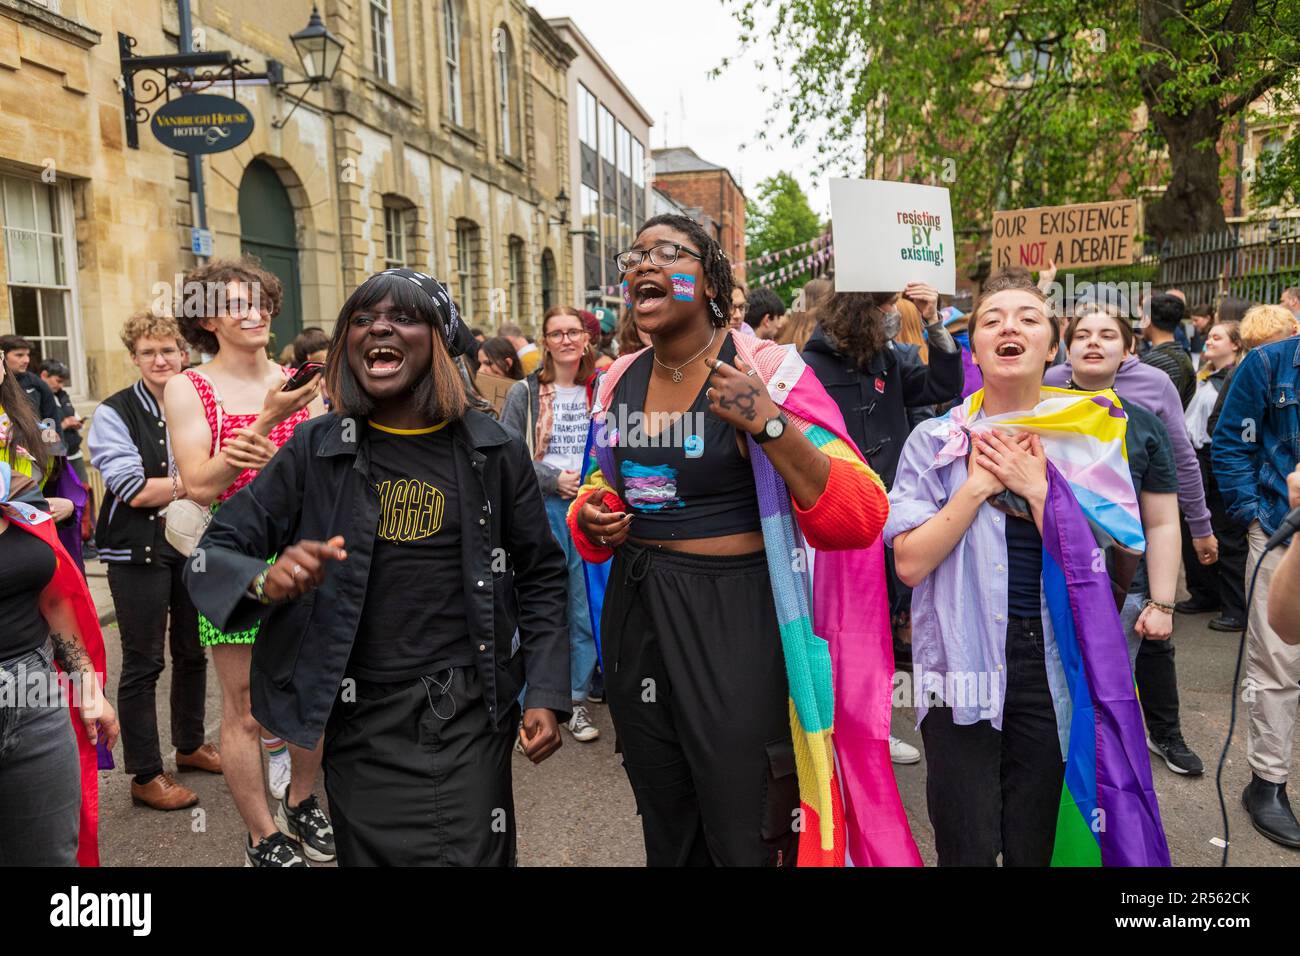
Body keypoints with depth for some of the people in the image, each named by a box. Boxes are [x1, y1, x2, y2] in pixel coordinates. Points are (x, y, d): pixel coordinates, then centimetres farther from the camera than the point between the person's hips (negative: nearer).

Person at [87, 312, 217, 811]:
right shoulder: (115, 413, -8)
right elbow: (132, 489, -16)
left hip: (194, 545, 5)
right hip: (139, 551, -5)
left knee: (192, 653, 17)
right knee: (143, 664, 3)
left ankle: (190, 744, 35)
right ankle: (145, 776, 14)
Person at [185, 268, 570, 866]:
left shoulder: (492, 452, -2)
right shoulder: (316, 449, -2)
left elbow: (540, 578, 6)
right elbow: (213, 554, -2)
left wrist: (546, 695, 0)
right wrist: (266, 580, -24)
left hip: (471, 716, 0)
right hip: (363, 725, 0)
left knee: (477, 857, 6)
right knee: (375, 855, 13)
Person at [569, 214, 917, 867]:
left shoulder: (764, 371, -11)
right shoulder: (619, 382, 6)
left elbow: (862, 517, -18)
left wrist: (767, 423, -28)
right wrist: (590, 517, -2)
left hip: (735, 620, -5)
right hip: (635, 614, 6)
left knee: (743, 839, 7)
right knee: (667, 837, 20)